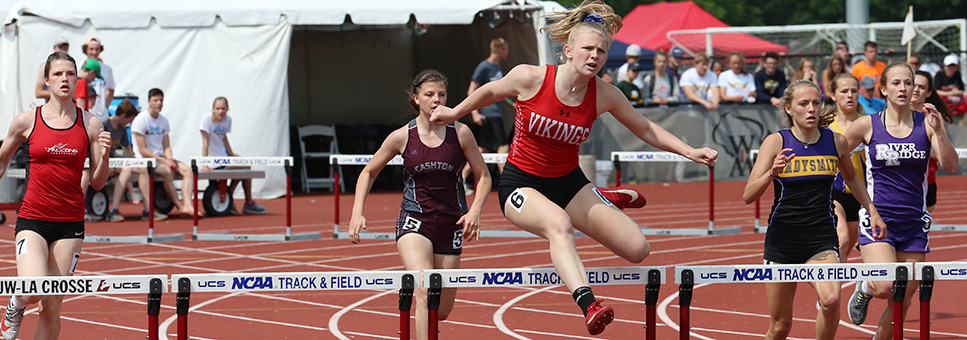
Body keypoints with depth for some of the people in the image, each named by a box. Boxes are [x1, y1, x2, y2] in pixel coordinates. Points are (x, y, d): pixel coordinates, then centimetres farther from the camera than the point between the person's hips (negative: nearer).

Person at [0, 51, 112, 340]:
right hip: (32, 219, -2)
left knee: (52, 308, 3)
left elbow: (97, 183, 5)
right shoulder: (26, 121, 0)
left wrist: (104, 155, -13)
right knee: (32, 292, -22)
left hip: (70, 223, 2)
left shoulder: (90, 124, 3)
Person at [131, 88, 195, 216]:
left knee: (186, 169, -15)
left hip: (160, 157, 7)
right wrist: (164, 161, -19)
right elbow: (143, 150, -14)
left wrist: (170, 158, -9)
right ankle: (179, 207, -26)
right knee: (167, 171, -34)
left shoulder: (163, 120, 12)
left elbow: (166, 145, 14)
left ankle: (187, 205, -27)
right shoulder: (141, 120, -10)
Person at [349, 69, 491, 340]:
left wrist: (475, 211, -12)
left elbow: (483, 176, 5)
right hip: (414, 222, -2)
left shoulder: (459, 133, -3)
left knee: (442, 311, 8)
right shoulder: (402, 137, -3)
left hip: (451, 225, 2)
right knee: (425, 292, -26)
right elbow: (368, 172, 10)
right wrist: (357, 213, -2)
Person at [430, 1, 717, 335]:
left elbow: (646, 129, 6)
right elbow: (491, 91, 5)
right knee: (558, 221, -40)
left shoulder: (604, 95, -9)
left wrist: (690, 152, -3)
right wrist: (454, 113, 18)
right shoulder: (529, 78, -17)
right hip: (520, 183, -4)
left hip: (569, 183, 4)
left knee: (638, 249, -8)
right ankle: (588, 305, -57)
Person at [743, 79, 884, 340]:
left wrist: (872, 211, 20)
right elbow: (748, 196, -12)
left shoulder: (836, 142, 2)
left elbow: (851, 178, 24)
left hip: (822, 239, 1)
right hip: (783, 238, -1)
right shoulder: (776, 142, -5)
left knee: (831, 300, -28)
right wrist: (772, 173, -29)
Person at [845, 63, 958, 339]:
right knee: (885, 288, -22)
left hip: (914, 223, 2)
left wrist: (938, 132, -22)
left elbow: (950, 166, -10)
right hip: (877, 218, -2)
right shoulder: (868, 125, -2)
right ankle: (864, 288, 13)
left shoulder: (926, 123, 0)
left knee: (902, 303, 6)